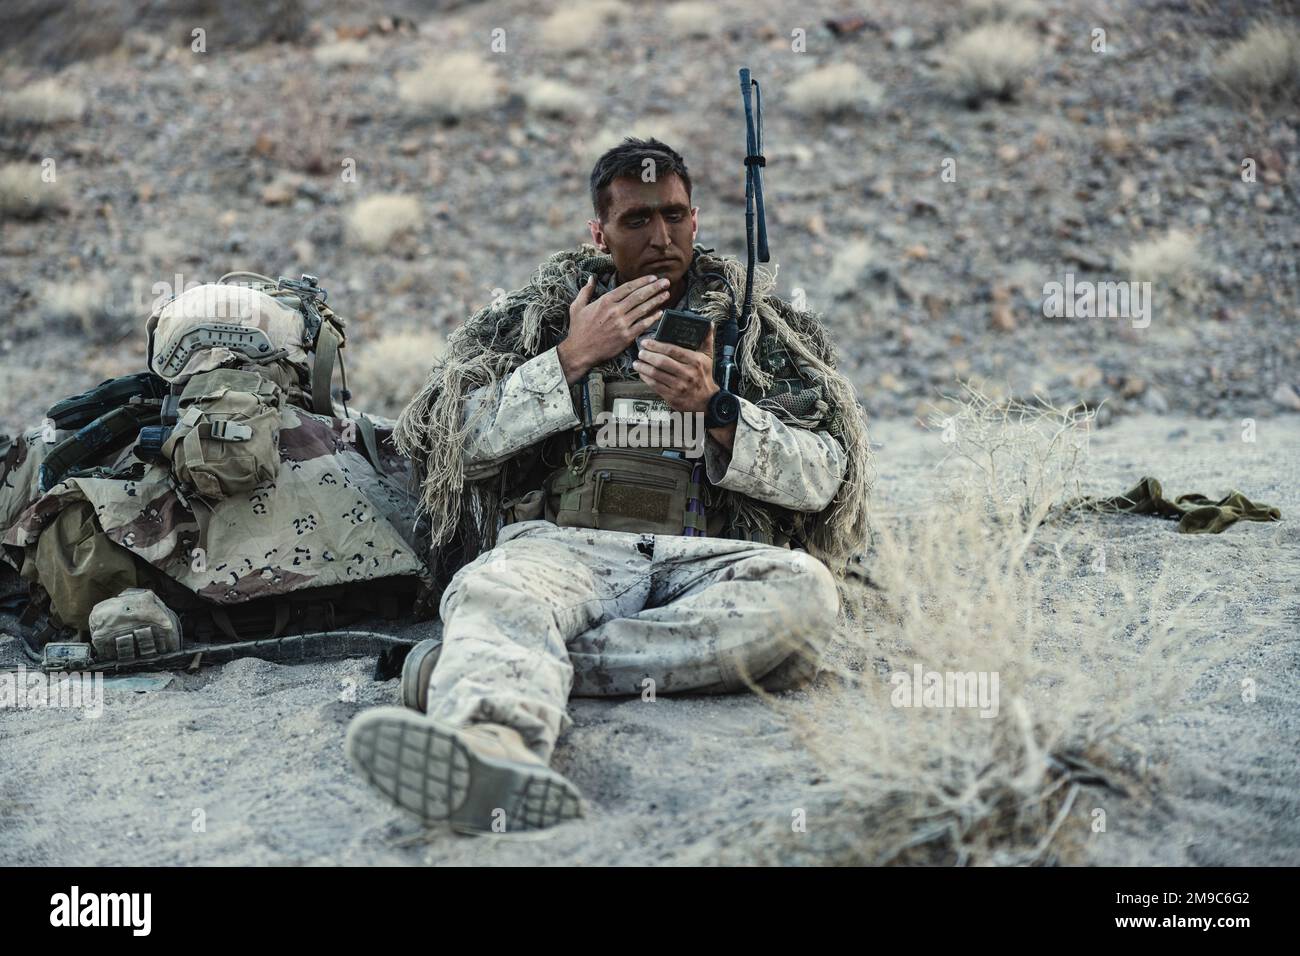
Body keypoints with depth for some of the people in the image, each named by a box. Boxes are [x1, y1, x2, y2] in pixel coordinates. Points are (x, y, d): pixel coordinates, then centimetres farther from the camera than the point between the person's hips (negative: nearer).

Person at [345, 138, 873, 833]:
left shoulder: (758, 326, 22)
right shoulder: (533, 314, 23)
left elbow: (823, 479, 9)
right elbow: (459, 442, 9)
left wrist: (715, 408, -7)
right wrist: (572, 359, 2)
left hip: (703, 560, 1)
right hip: (563, 543, 0)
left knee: (804, 589, -34)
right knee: (491, 590, -36)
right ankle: (494, 746, -71)